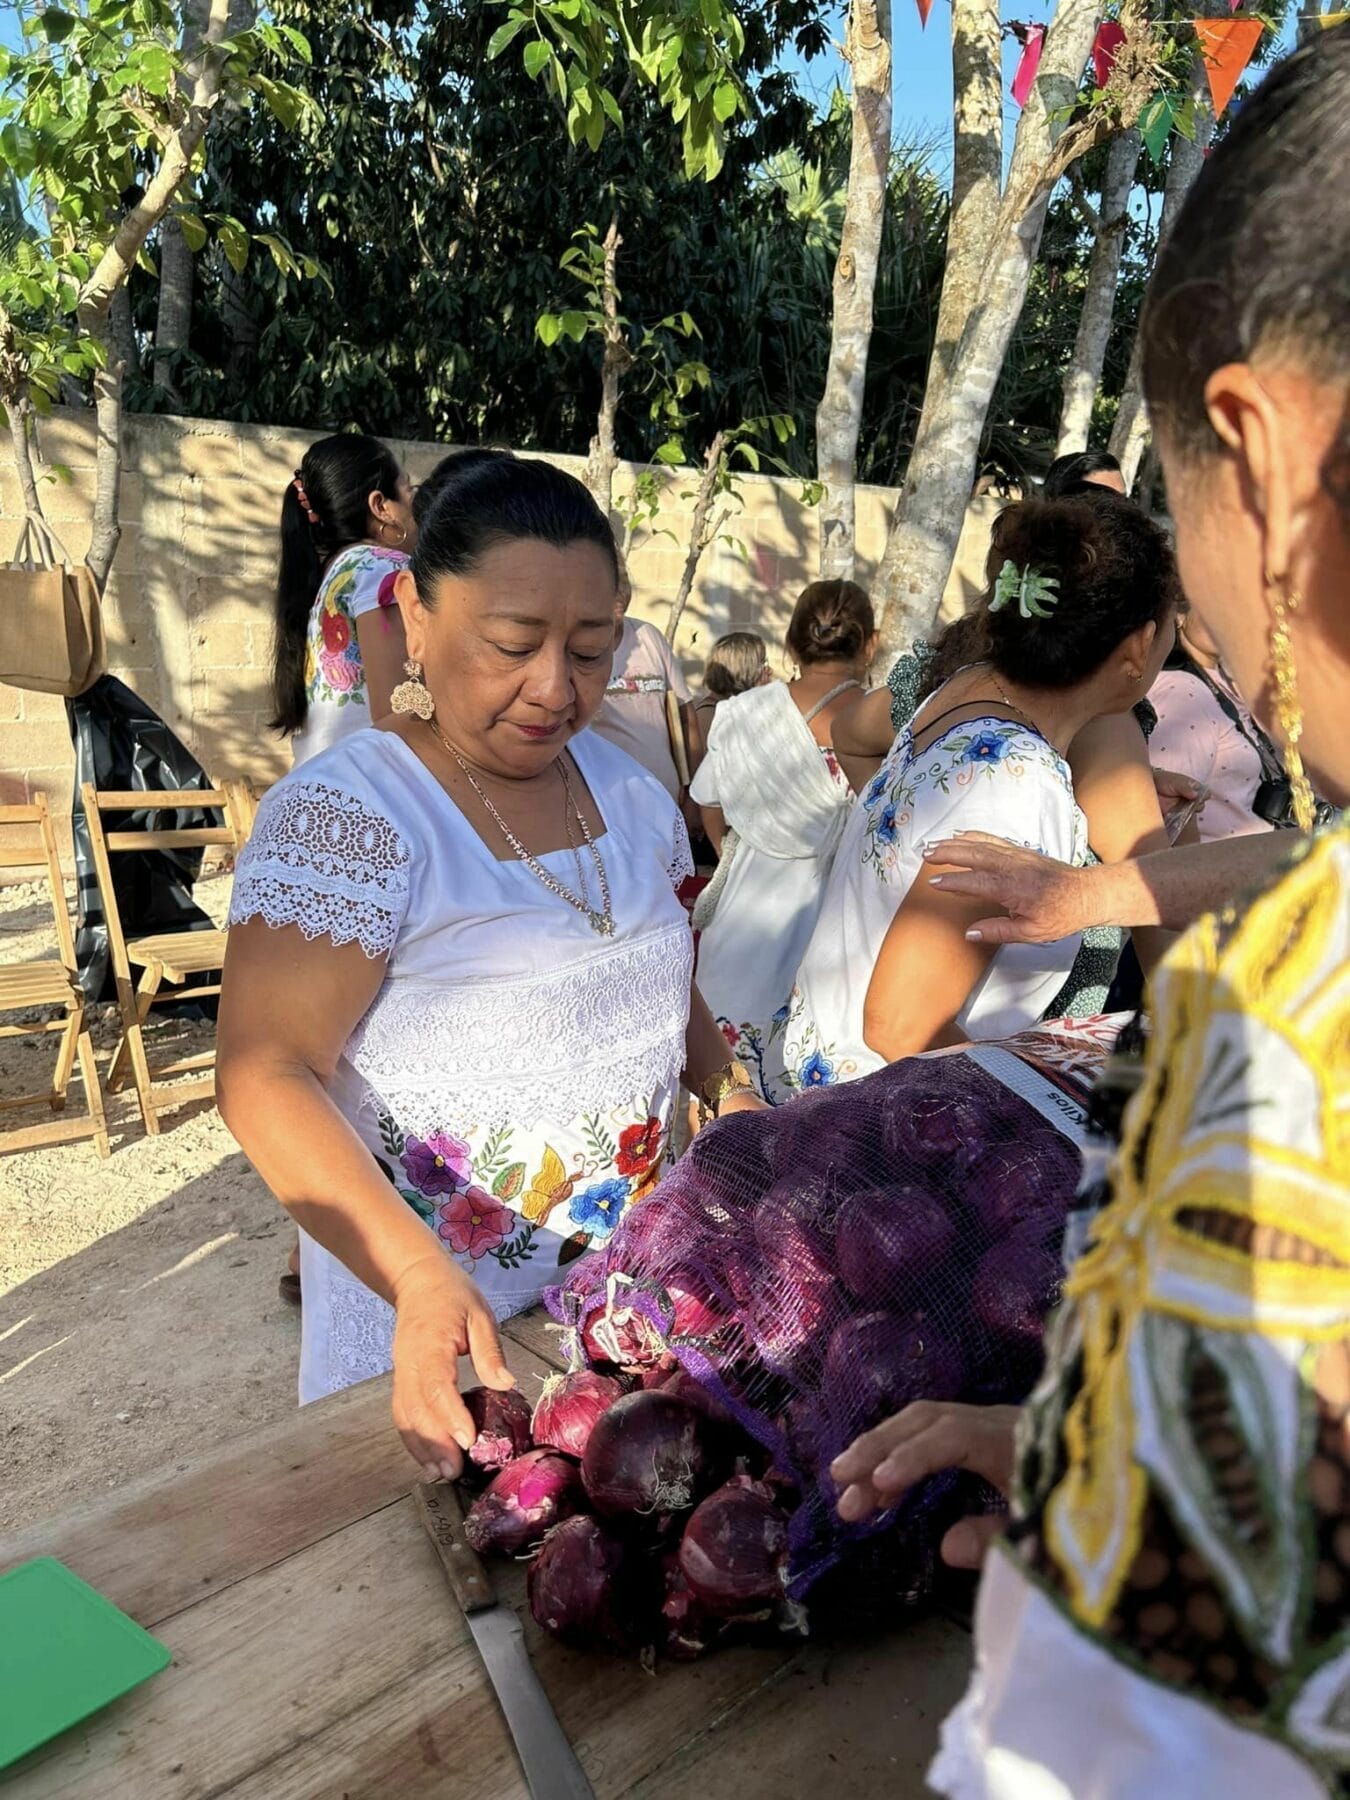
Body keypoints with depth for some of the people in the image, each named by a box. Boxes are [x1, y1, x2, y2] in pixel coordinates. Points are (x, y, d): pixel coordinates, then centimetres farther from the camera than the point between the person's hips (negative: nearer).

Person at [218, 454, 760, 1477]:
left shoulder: (627, 789, 0)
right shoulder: (345, 817, -21)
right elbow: (265, 1077, -26)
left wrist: (733, 1096, -1)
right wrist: (419, 1276, -38)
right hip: (428, 1314, -6)